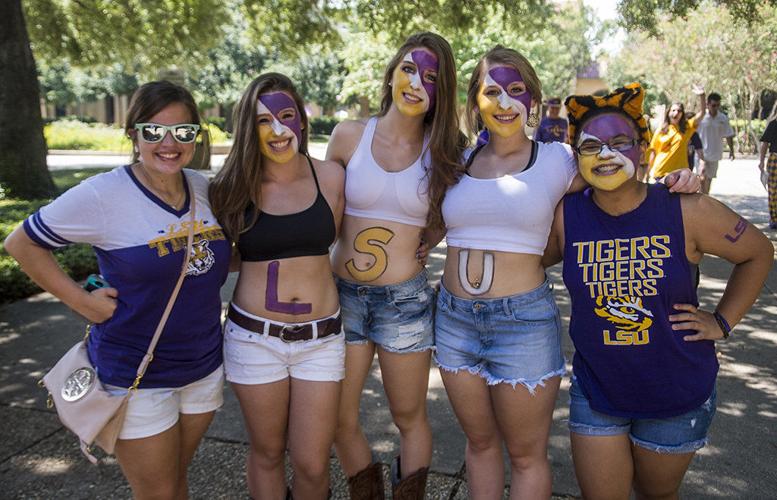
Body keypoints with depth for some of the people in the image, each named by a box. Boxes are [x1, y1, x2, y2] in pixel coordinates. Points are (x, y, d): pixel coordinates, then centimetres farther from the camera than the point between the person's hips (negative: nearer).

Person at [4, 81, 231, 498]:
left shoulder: (202, 188, -1)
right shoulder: (104, 194, -17)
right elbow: (21, 244, -7)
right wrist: (82, 301, -10)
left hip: (204, 366, 5)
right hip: (135, 376, -5)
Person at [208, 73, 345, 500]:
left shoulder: (329, 176, -2)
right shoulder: (232, 188, -5)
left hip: (320, 336, 1)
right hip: (254, 336, 0)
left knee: (312, 465, 7)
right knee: (267, 453, 16)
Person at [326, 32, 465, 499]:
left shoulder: (444, 150, -2)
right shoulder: (349, 136, -2)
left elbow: (443, 222, 10)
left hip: (405, 300, -1)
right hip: (343, 295, 2)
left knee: (410, 417, 15)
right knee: (340, 421, 13)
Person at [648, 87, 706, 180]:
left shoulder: (687, 127, 3)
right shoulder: (660, 130, 2)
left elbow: (702, 113, -8)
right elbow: (653, 152, 4)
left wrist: (701, 96, -22)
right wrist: (650, 171, 1)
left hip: (679, 172, 1)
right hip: (660, 172, 0)